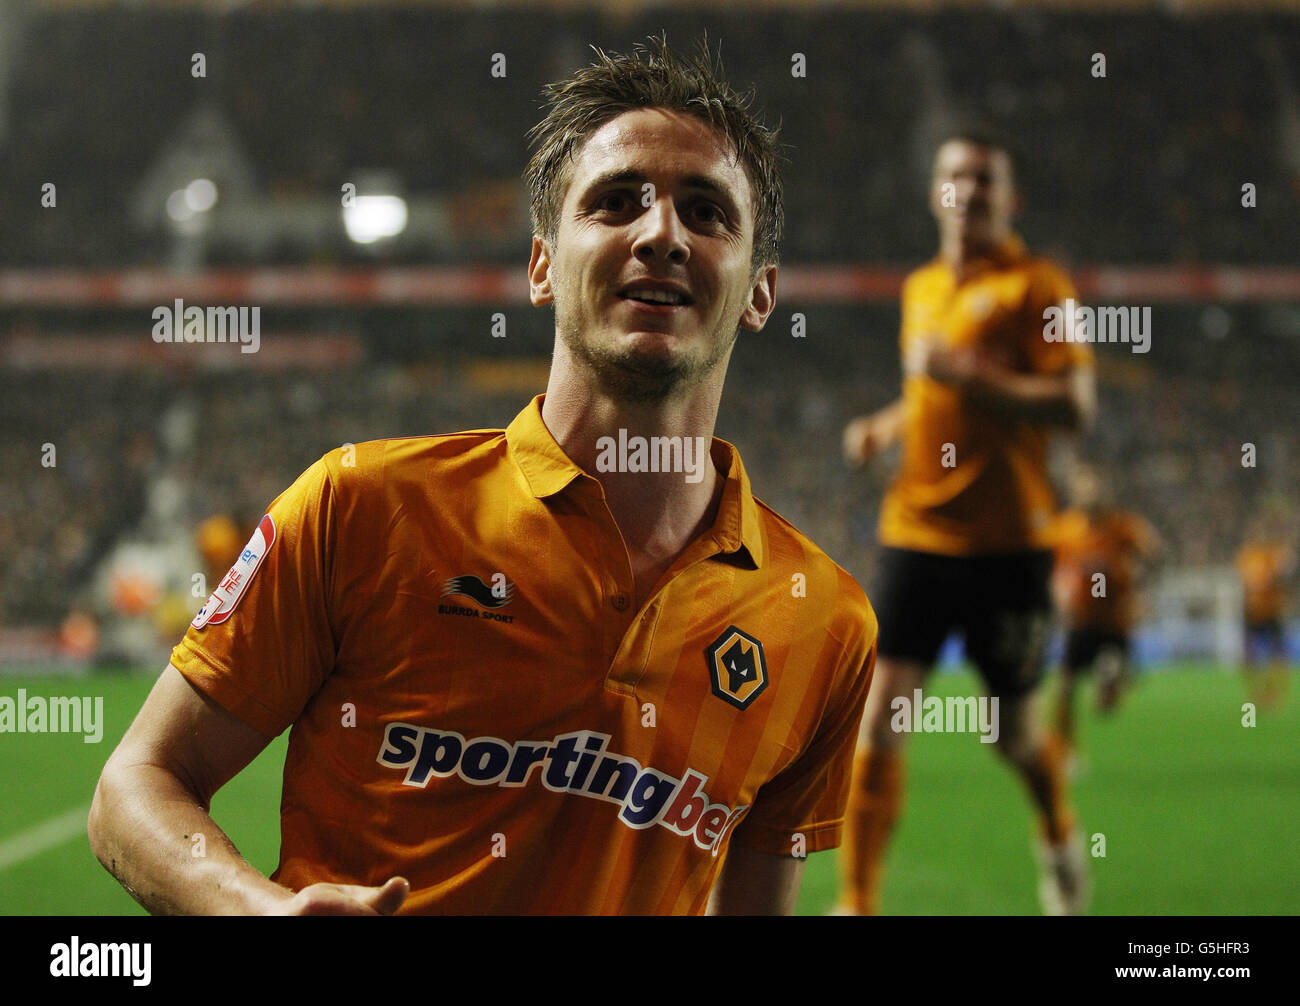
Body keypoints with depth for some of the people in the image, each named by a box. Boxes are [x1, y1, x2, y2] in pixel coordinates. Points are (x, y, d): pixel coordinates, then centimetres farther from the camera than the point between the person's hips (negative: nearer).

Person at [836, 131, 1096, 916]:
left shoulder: (1035, 285, -5)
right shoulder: (921, 289, 15)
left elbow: (1076, 407, -15)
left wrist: (963, 374, -20)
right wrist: (886, 426, 11)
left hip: (1008, 541, -4)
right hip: (917, 530, 4)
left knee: (1016, 733, 9)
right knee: (880, 715, -9)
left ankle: (1061, 836, 41)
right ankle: (858, 901, -6)